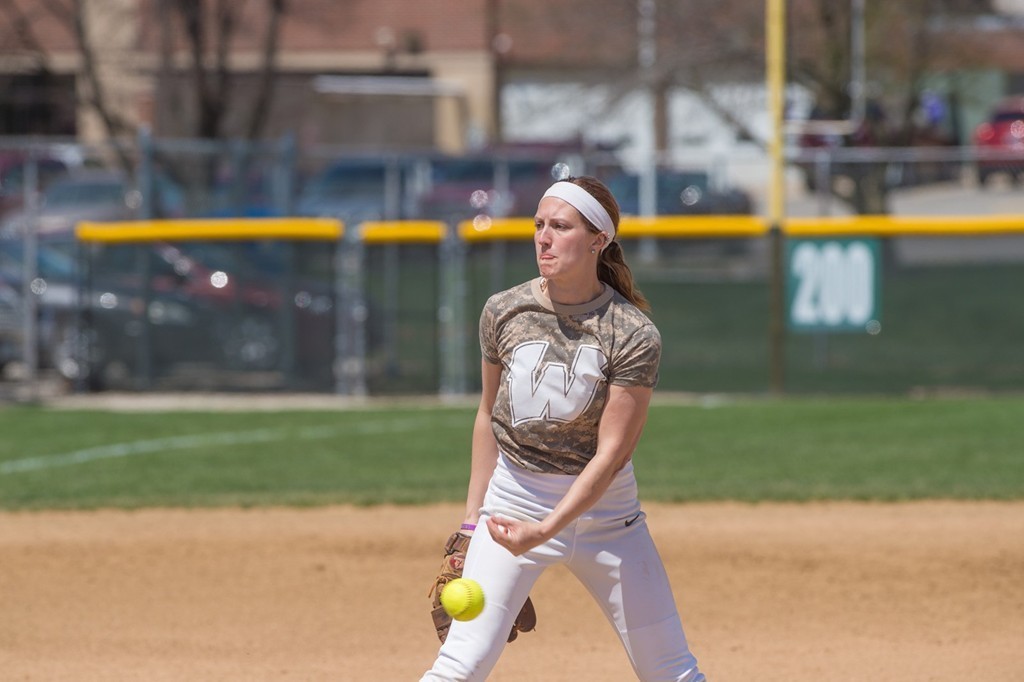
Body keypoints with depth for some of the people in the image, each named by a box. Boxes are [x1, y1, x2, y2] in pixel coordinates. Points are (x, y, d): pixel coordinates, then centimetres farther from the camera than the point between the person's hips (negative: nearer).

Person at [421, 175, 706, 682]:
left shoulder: (633, 335, -14)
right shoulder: (503, 313, -5)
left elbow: (610, 454, -15)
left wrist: (545, 530, -25)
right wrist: (471, 520, 8)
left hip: (602, 503, -1)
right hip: (514, 499, 1)